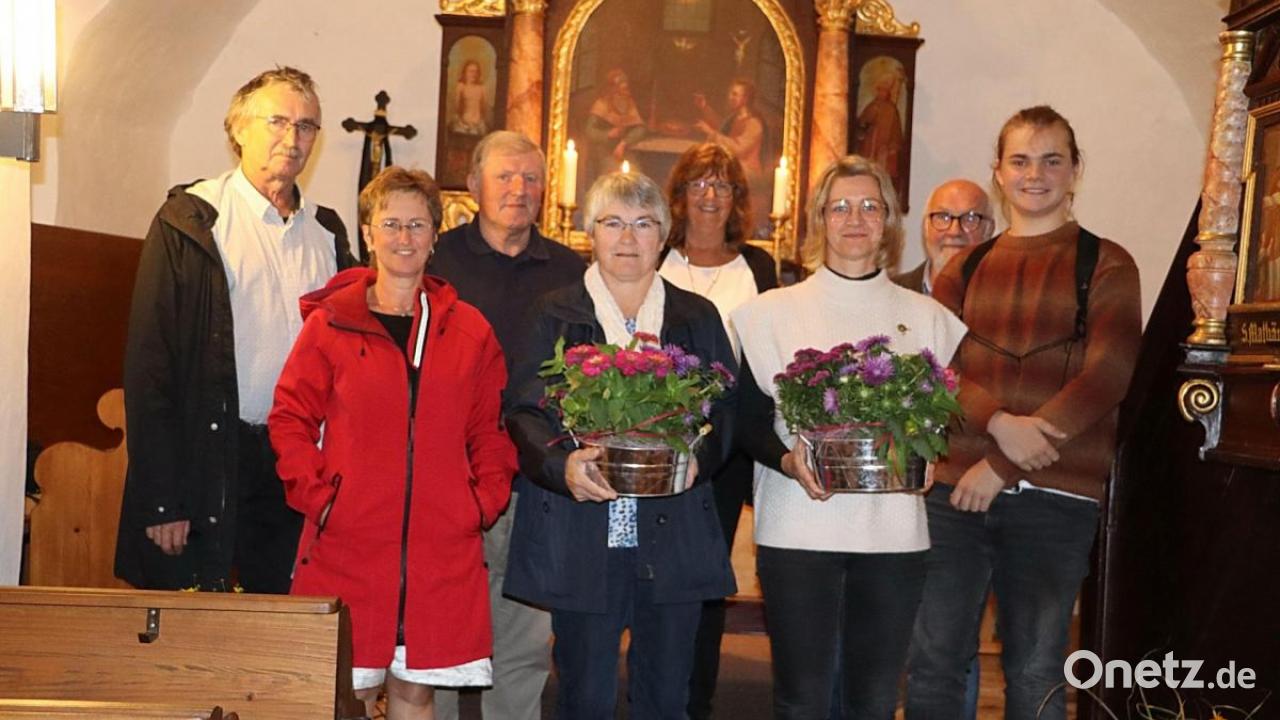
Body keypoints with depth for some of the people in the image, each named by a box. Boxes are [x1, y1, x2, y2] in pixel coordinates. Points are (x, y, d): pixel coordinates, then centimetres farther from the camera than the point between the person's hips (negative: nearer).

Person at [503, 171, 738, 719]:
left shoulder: (698, 318, 13)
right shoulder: (556, 314, 7)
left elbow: (726, 409, 8)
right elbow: (523, 411, 0)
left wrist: (698, 457, -12)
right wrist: (562, 464, -19)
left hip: (674, 535, 2)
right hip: (580, 535, -2)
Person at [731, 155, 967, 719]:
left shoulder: (926, 317, 11)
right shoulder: (774, 311, 6)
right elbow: (747, 418, 3)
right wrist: (788, 459, -15)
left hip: (894, 529, 2)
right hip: (798, 526, -2)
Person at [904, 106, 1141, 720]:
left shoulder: (1107, 266, 4)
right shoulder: (964, 269, 13)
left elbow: (1105, 377, -7)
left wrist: (1002, 468, -12)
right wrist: (999, 424, -16)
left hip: (1056, 495, -2)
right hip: (957, 487, 2)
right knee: (931, 663, 4)